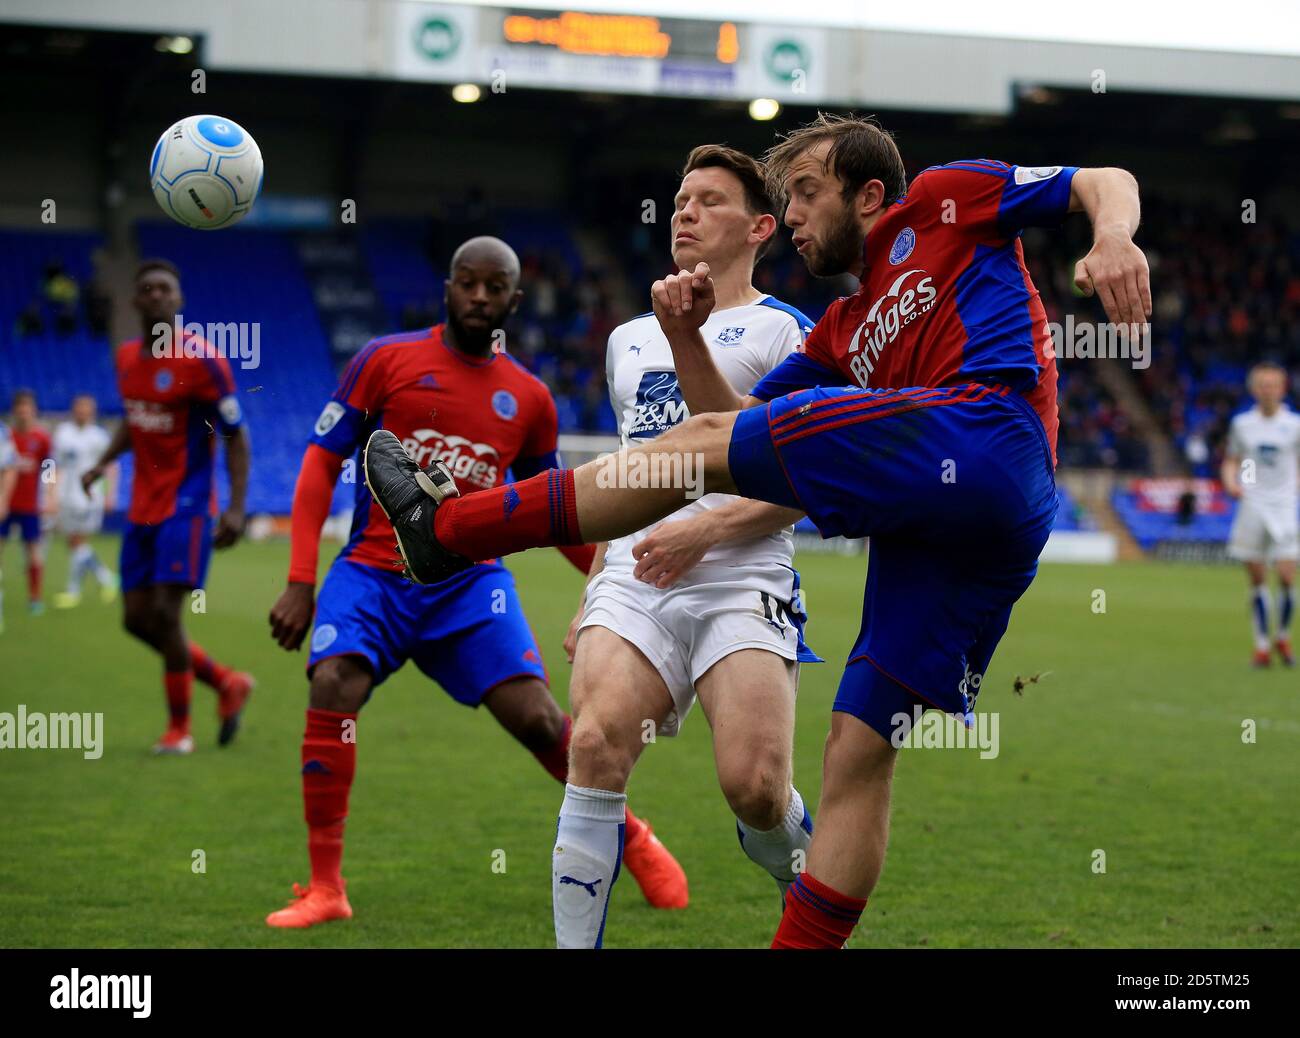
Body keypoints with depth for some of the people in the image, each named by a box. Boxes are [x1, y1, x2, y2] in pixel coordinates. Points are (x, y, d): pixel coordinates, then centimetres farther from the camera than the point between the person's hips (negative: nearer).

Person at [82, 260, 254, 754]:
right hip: (142, 507, 7)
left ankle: (179, 728, 3)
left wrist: (236, 508, -19)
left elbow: (235, 436, -10)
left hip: (187, 506, -7)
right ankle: (227, 683, 25)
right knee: (137, 618, 6)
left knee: (165, 612, -13)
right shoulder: (126, 357, 8)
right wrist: (105, 460, 6)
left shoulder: (201, 359, -13)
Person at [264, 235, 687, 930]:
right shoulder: (385, 361, 1)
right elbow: (321, 462, -1)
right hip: (374, 570, -1)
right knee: (332, 690, -25)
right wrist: (299, 582, -9)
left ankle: (632, 839, 15)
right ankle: (325, 890, -12)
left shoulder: (529, 399, 9)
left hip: (470, 580, 1)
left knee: (536, 718, -13)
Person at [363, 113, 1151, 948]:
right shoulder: (842, 336, 33)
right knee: (860, 752, 4)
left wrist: (1113, 239, -11)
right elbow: (733, 415, 31)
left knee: (707, 443, -7)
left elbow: (1102, 182, 10)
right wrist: (686, 336, 15)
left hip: (984, 431, -9)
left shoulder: (943, 203, 16)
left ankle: (450, 526, -2)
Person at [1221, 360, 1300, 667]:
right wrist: (1231, 482, -7)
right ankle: (1261, 645, 10)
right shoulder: (1242, 424, 6)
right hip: (1251, 508, 1)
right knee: (1257, 581, 2)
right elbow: (1231, 461, 13)